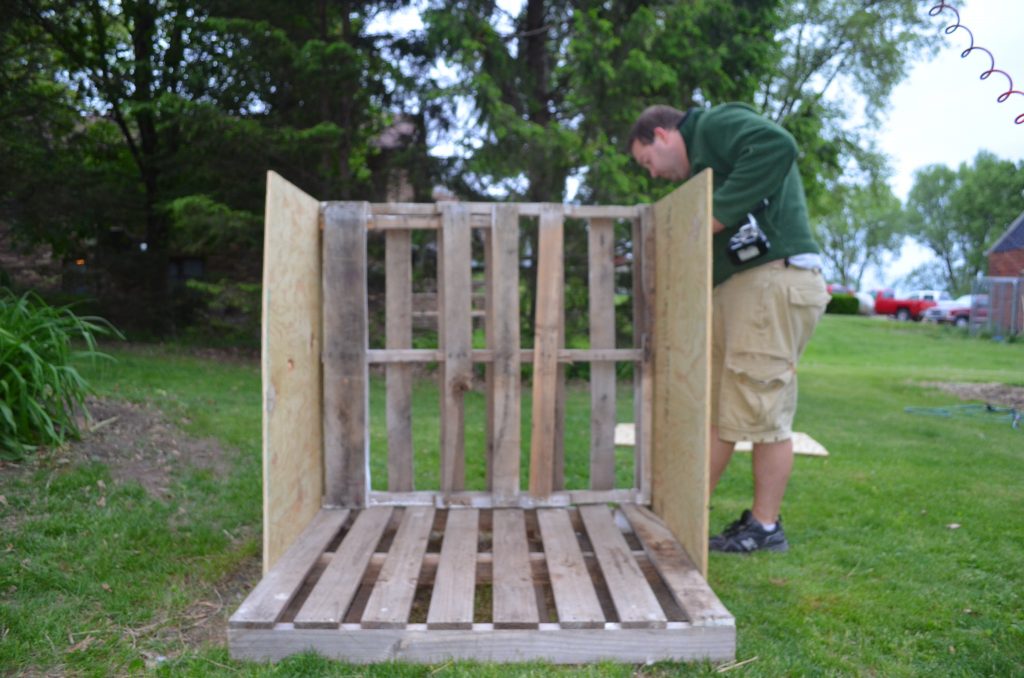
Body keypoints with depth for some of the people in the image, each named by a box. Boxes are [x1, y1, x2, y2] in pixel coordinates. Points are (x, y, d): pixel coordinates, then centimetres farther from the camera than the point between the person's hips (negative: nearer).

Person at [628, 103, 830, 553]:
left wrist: (716, 215, -21)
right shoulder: (699, 169, 28)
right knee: (712, 409, 11)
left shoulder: (717, 123, 0)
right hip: (734, 290, 10)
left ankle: (765, 527, 8)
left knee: (763, 412, -4)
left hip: (773, 281, -10)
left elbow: (777, 146, -22)